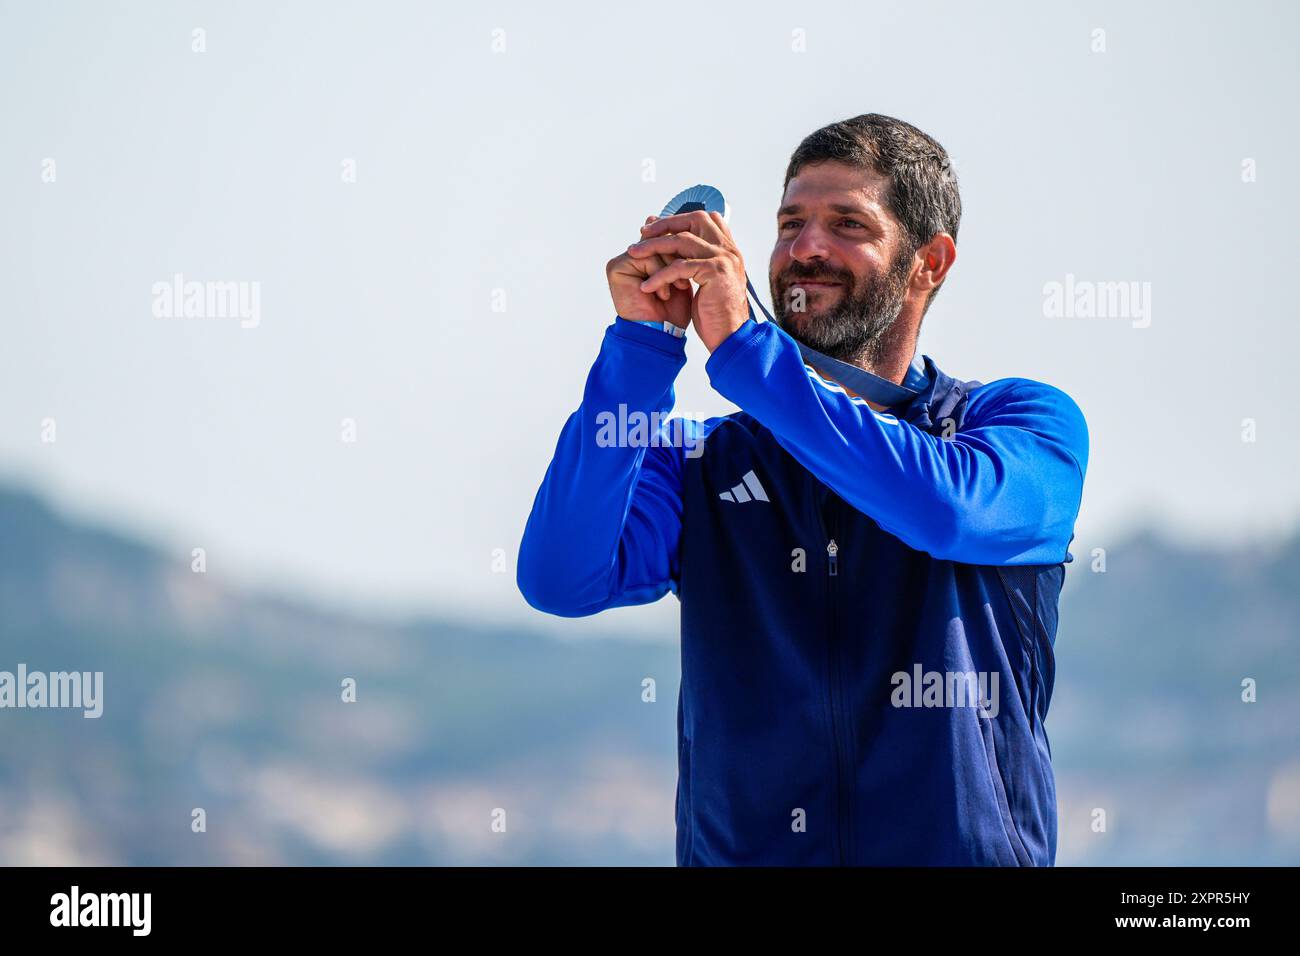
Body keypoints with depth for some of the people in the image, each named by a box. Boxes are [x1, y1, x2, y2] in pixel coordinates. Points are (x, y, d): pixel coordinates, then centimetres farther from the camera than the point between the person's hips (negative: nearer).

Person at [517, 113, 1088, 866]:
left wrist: (743, 346, -11)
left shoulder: (1029, 424, 8)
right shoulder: (706, 461, 14)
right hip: (737, 855, 2)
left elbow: (949, 508, -13)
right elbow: (563, 579, -2)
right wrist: (641, 345, -6)